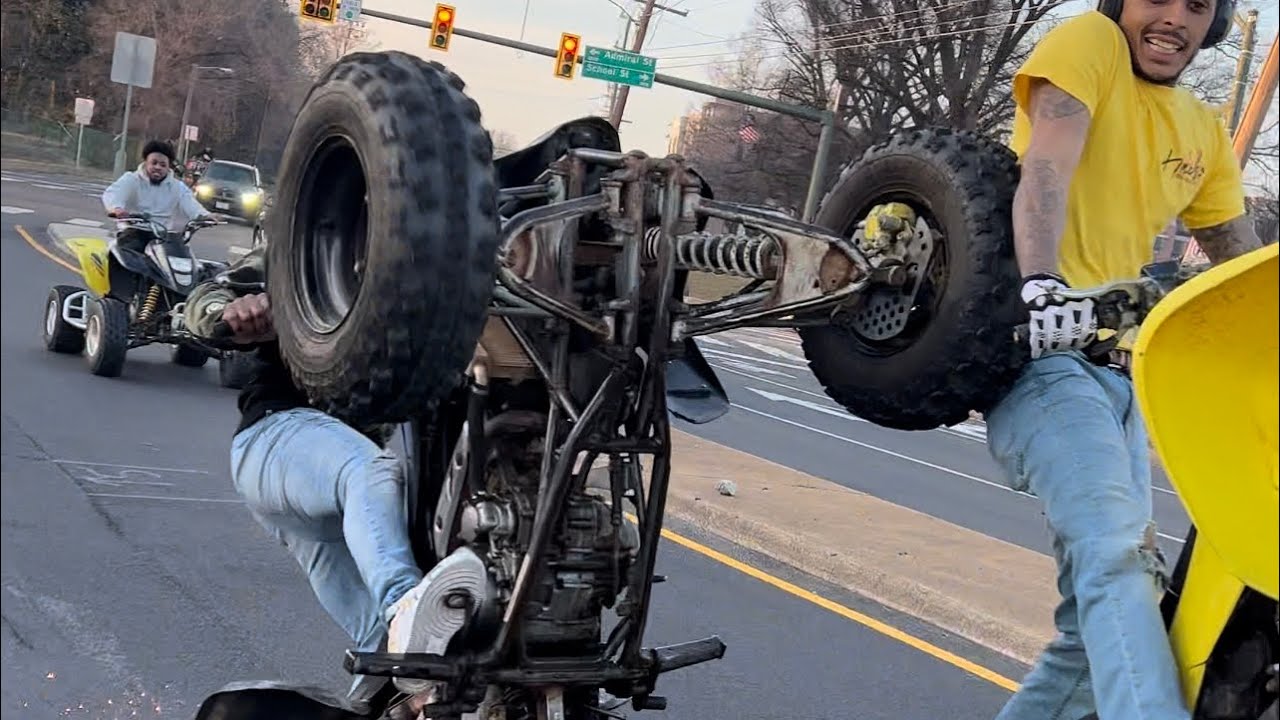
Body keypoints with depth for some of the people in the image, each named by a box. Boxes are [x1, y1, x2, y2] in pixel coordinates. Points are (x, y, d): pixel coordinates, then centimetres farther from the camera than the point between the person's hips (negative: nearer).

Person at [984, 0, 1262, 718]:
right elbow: (1046, 168, -18)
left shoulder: (1207, 135, 20)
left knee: (1117, 595, 8)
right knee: (1119, 546, -28)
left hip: (1115, 361, 8)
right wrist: (1041, 285, -35)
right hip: (1032, 340, -8)